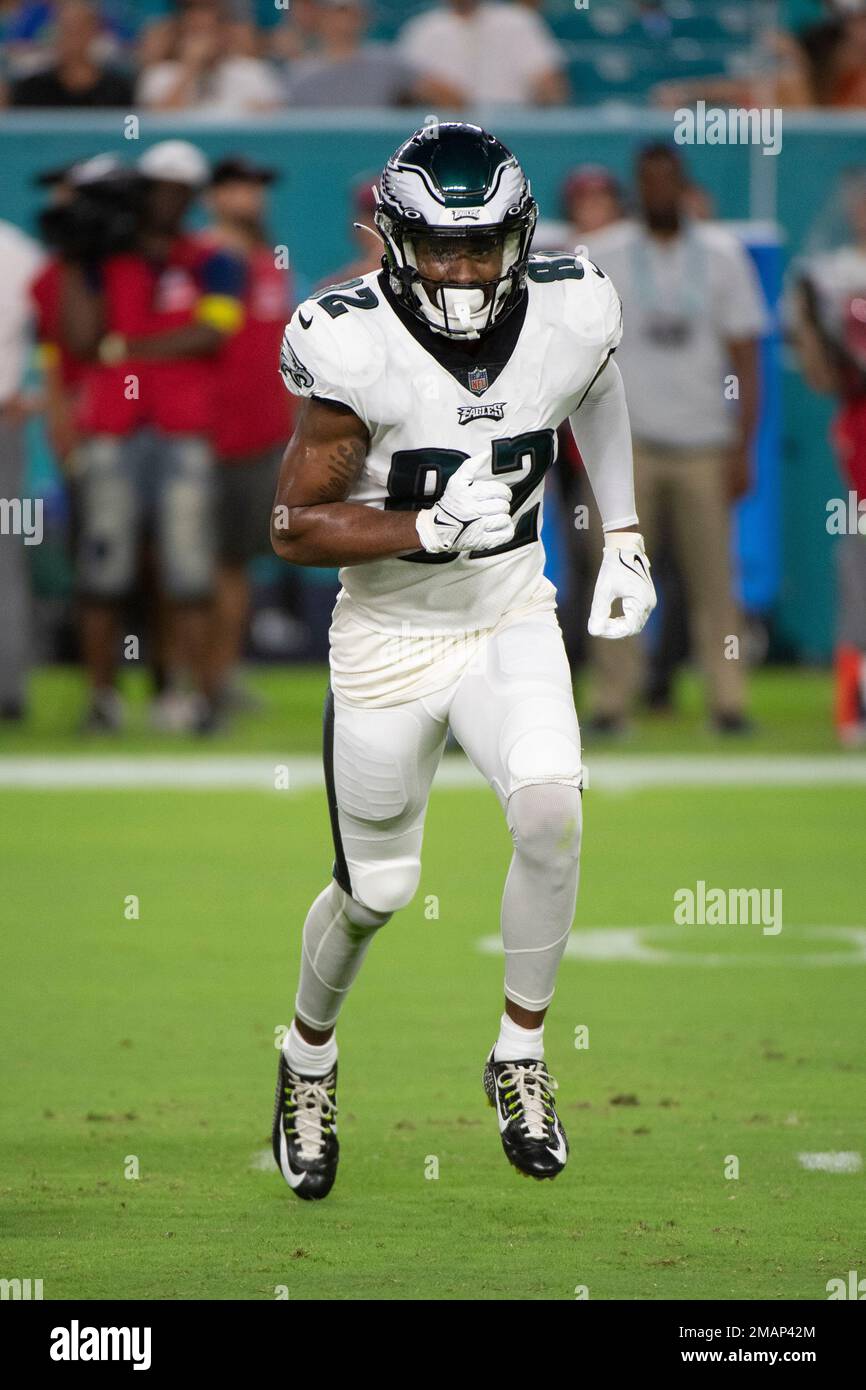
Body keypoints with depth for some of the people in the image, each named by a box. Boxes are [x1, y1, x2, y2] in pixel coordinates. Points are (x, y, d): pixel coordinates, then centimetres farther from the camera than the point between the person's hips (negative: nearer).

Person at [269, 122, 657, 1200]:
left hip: (512, 622, 2)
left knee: (550, 816, -21)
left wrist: (624, 536, 10)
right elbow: (295, 526, -17)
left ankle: (521, 1057, 0)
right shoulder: (355, 349, -23)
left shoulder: (569, 314, -12)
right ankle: (308, 1058, 38)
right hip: (389, 636, -2)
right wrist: (433, 526, -29)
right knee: (376, 891, 7)